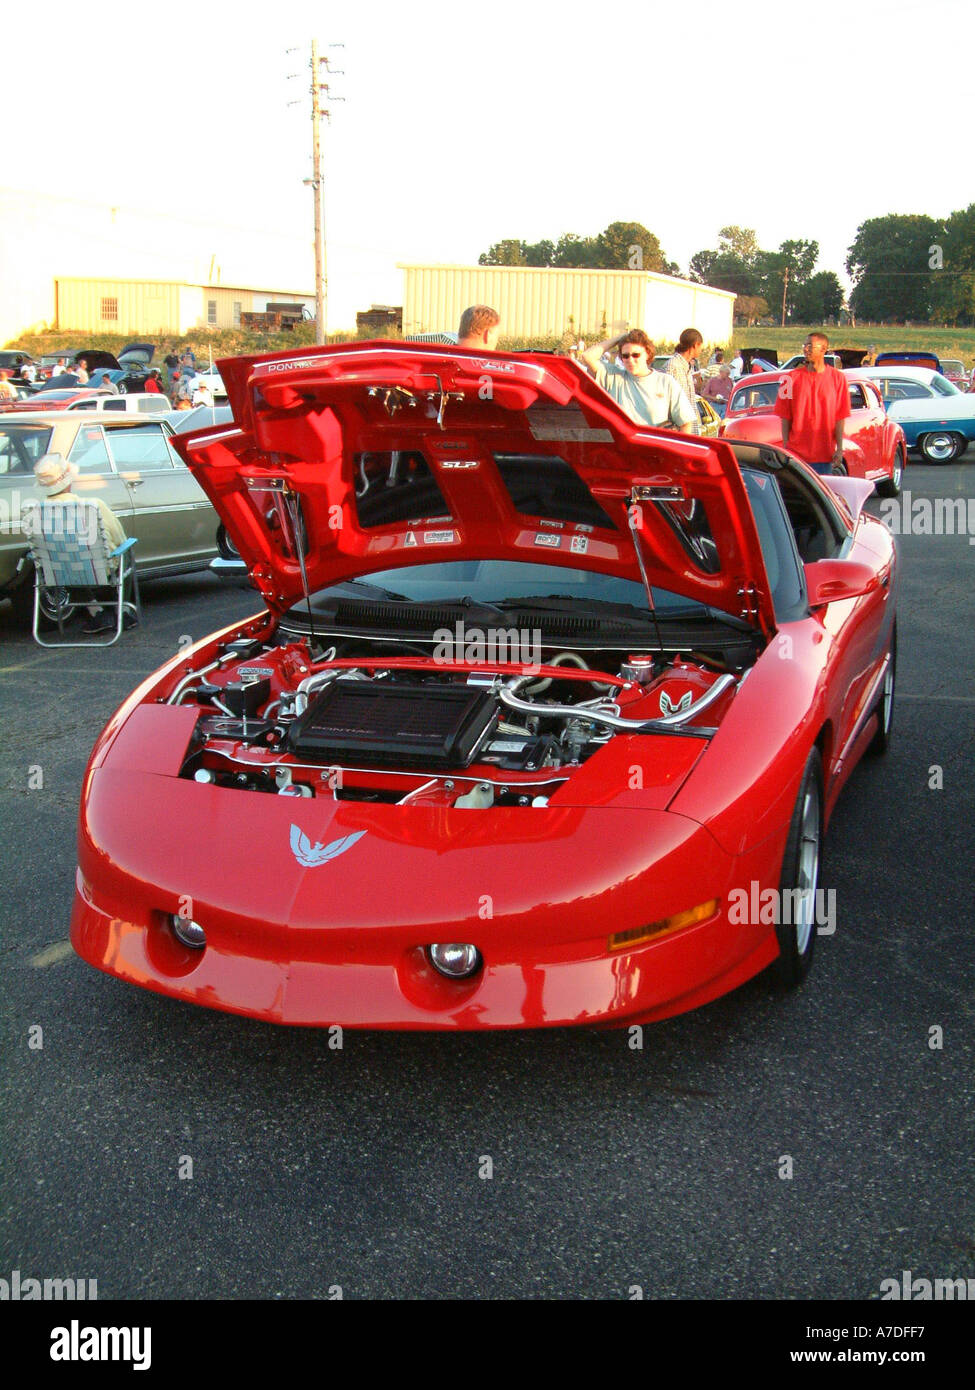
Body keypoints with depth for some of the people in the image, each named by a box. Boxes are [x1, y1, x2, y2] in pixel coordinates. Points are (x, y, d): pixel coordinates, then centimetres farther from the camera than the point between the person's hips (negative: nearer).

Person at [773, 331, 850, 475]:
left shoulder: (837, 378, 2)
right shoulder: (793, 377, 3)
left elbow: (840, 418, 0)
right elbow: (785, 417, 3)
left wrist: (839, 449, -5)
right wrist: (785, 447, -2)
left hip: (825, 455, 0)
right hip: (796, 452, 0)